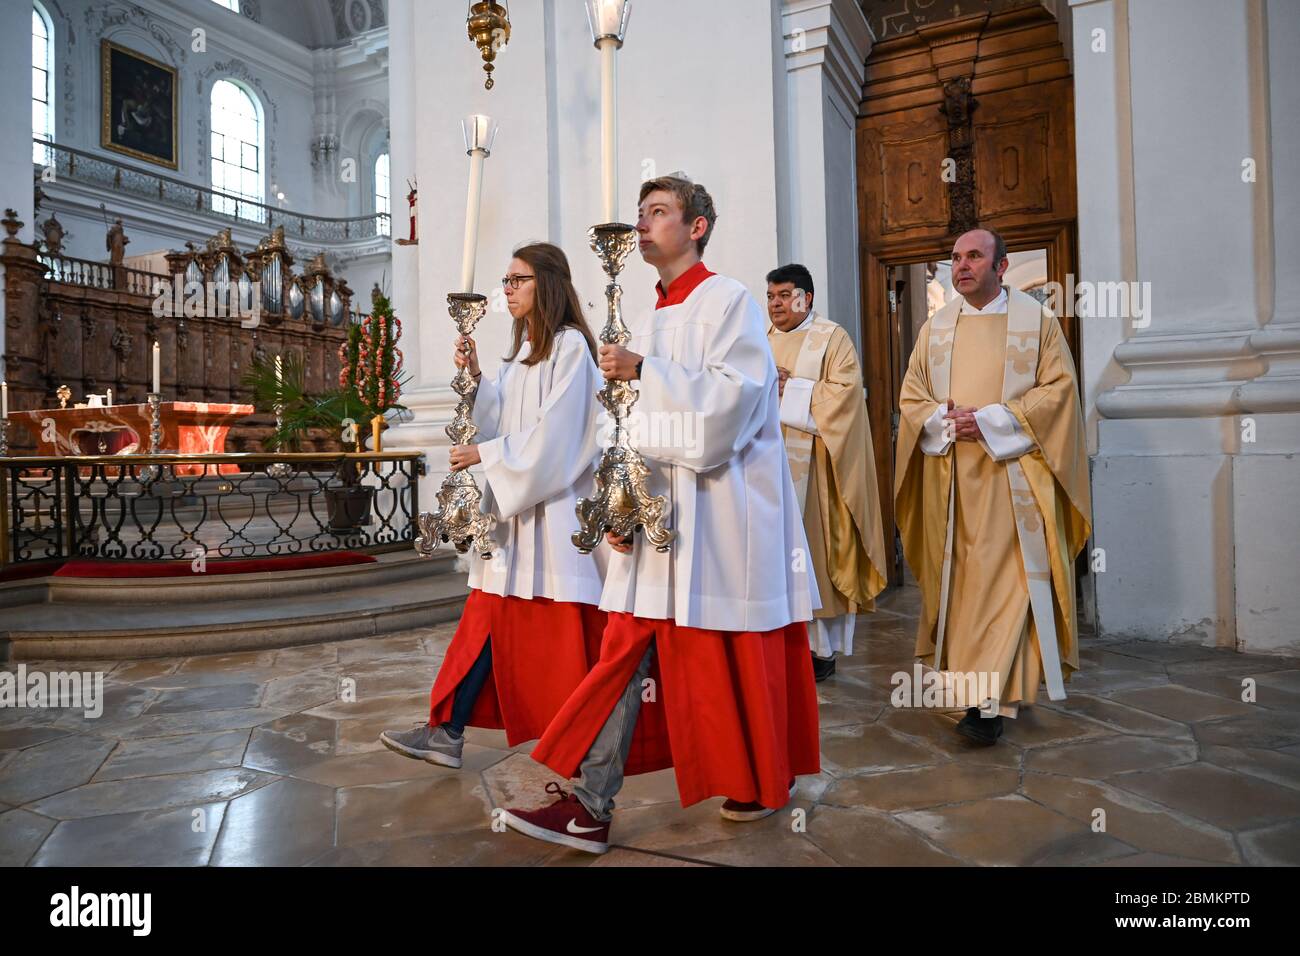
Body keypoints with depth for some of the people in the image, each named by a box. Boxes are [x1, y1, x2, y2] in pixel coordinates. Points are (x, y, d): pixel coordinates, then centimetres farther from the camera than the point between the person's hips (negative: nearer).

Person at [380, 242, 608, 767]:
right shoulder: (521, 351, 18)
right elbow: (504, 424, 13)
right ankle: (447, 732, 13)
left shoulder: (569, 345, -8)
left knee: (557, 630, -1)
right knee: (493, 616, 8)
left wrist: (486, 455, -11)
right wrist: (474, 379, 0)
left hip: (554, 507, -8)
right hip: (516, 506, 8)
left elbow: (554, 434, -17)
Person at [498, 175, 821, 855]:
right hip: (657, 510, 7)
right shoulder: (649, 321, 18)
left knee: (734, 653, 5)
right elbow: (638, 425, 16)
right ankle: (592, 806, 6)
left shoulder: (727, 300, -3)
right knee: (629, 650, 2)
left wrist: (644, 370, -20)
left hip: (721, 510, -6)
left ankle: (767, 779, 29)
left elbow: (736, 392, -18)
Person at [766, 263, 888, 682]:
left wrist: (790, 389, -10)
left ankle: (821, 646, 6)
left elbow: (844, 391, -9)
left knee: (816, 546, -4)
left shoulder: (832, 338, 3)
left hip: (813, 463, -4)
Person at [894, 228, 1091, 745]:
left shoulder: (1036, 319, 4)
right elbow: (912, 397, 11)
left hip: (1012, 472, -3)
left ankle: (988, 697, -8)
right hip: (950, 476, 4)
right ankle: (976, 680, 20)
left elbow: (1058, 388, -3)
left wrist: (988, 422, -13)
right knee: (958, 578, 6)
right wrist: (947, 422, -10)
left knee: (1005, 576, -9)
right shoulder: (936, 327, 13)